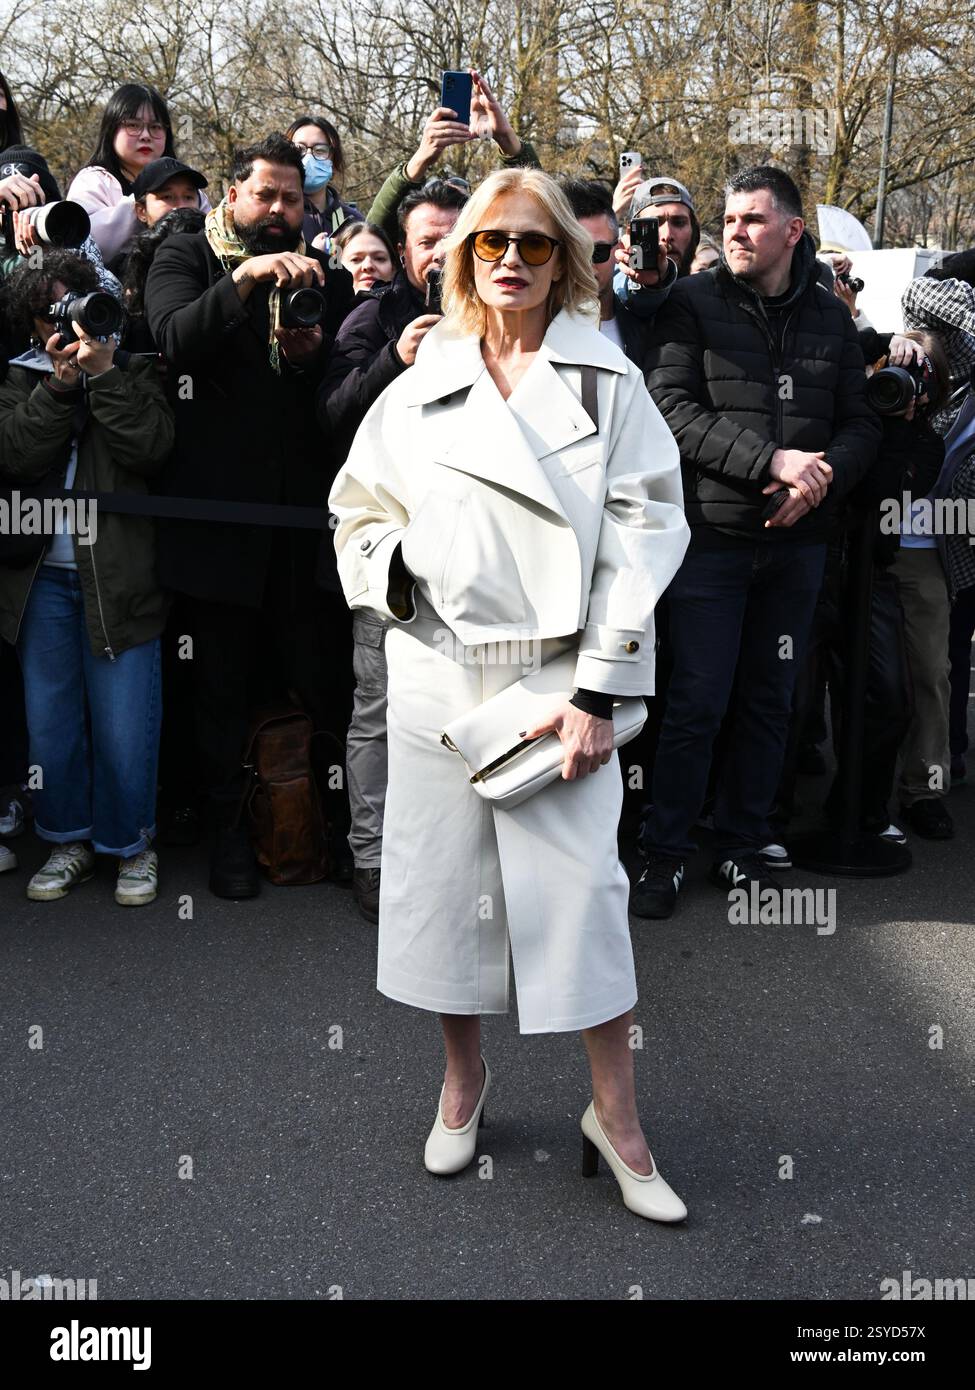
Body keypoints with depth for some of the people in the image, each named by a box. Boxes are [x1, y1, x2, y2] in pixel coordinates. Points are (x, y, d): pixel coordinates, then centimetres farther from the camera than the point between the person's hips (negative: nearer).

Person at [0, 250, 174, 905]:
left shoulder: (133, 370, 5)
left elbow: (150, 448, -11)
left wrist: (104, 372, -14)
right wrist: (61, 382, -13)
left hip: (118, 575, -3)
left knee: (124, 725, 1)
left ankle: (131, 843, 19)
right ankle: (70, 838, 27)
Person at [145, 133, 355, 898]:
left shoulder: (323, 271, 13)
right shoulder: (185, 256, 6)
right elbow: (176, 339, -15)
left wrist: (316, 352, -12)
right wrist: (244, 279, -27)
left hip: (304, 505, 2)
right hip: (218, 505, -1)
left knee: (313, 670, -1)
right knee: (225, 677, 6)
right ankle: (229, 827, 21)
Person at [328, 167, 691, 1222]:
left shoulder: (610, 381, 1)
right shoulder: (420, 387, 9)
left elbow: (642, 536, -5)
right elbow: (359, 511, 19)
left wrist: (598, 691, -12)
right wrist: (395, 569, -5)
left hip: (560, 672, -2)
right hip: (437, 669, 3)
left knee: (582, 888, -3)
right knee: (443, 882, 9)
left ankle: (616, 1115, 15)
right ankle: (463, 1076, 32)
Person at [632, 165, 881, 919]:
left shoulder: (830, 316, 9)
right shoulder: (694, 303, -2)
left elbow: (860, 422, 9)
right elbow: (672, 409, -13)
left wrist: (821, 480, -12)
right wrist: (771, 460, -20)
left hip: (796, 542, 4)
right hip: (711, 537, -4)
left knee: (771, 700, 11)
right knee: (696, 702, -2)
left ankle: (742, 848, 24)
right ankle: (668, 852, 13)